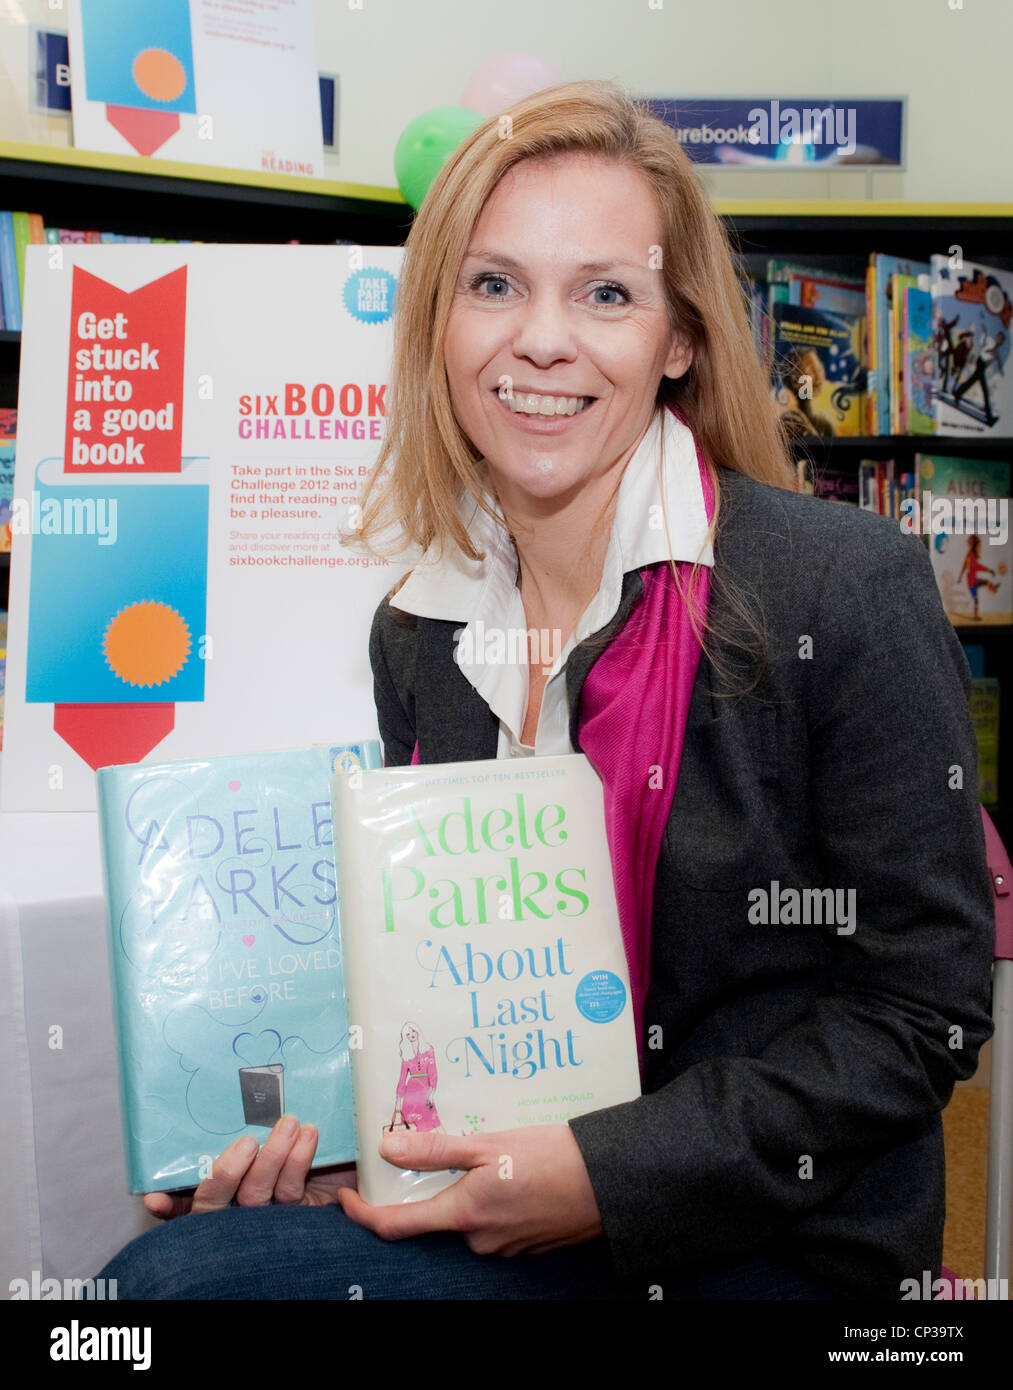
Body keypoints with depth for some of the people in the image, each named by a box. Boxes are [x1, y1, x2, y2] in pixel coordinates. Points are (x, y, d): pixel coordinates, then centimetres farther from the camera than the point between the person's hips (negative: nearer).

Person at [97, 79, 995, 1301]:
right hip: (510, 1194, 5)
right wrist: (307, 1121, -10)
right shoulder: (417, 636, 1)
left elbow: (923, 1006, -12)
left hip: (775, 1244, -4)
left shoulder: (850, 587, -15)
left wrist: (609, 1173, -19)